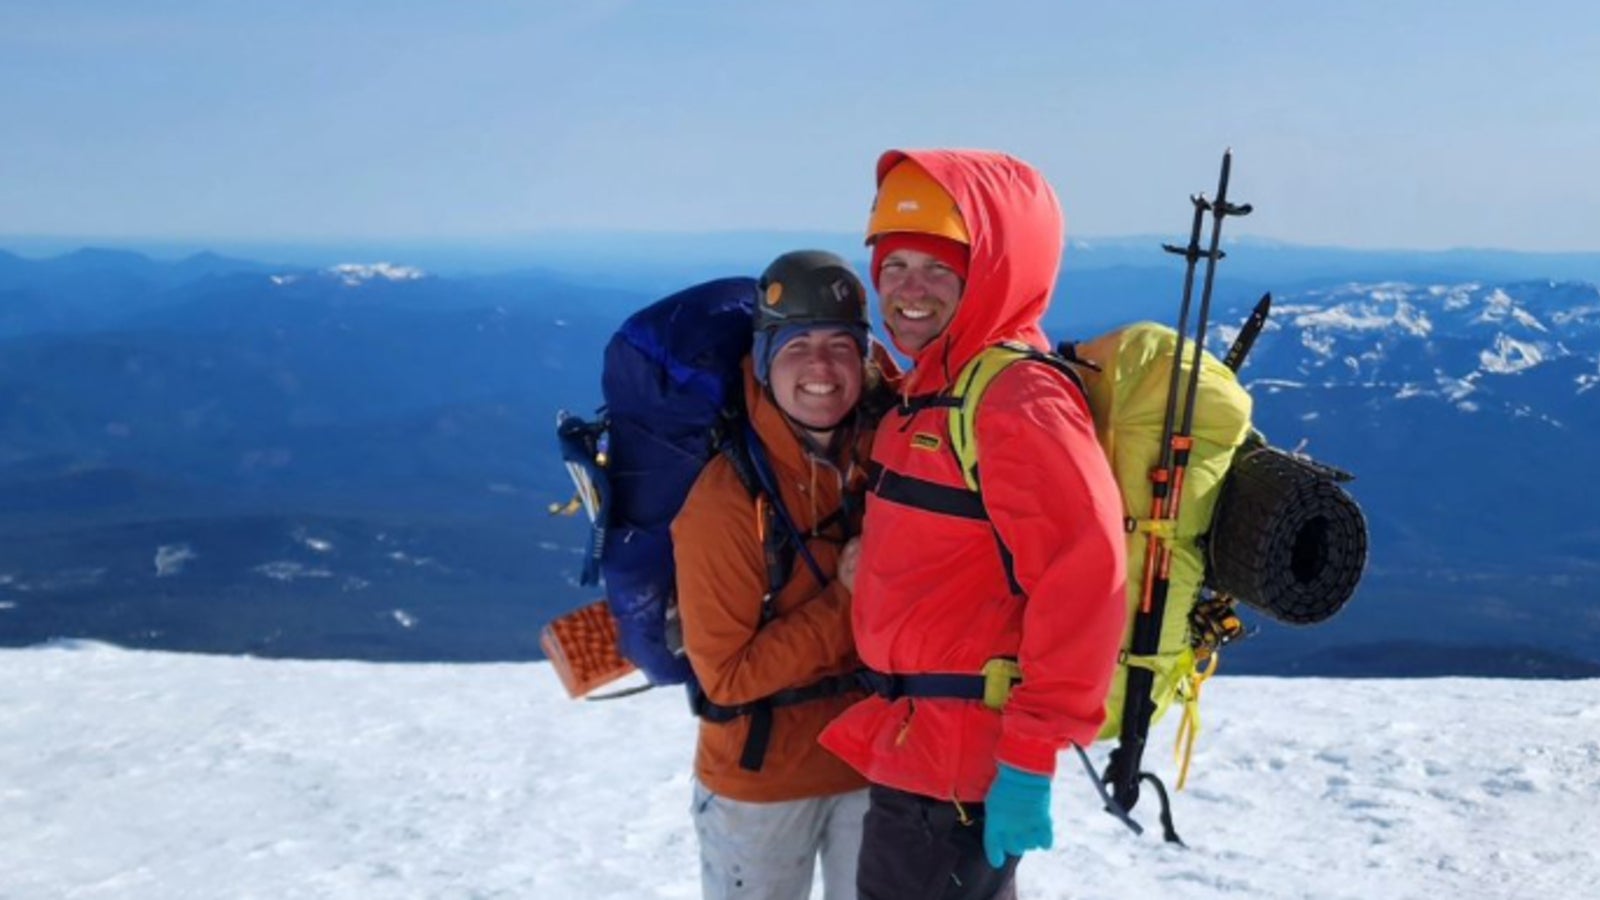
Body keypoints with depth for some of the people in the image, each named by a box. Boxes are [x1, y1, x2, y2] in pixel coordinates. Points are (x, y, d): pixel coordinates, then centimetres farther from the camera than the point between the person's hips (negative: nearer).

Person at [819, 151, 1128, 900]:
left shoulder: (1021, 402, -20)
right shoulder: (930, 388, 10)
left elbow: (1083, 578, -27)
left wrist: (1032, 755, -26)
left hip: (958, 758, -10)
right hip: (919, 739, 10)